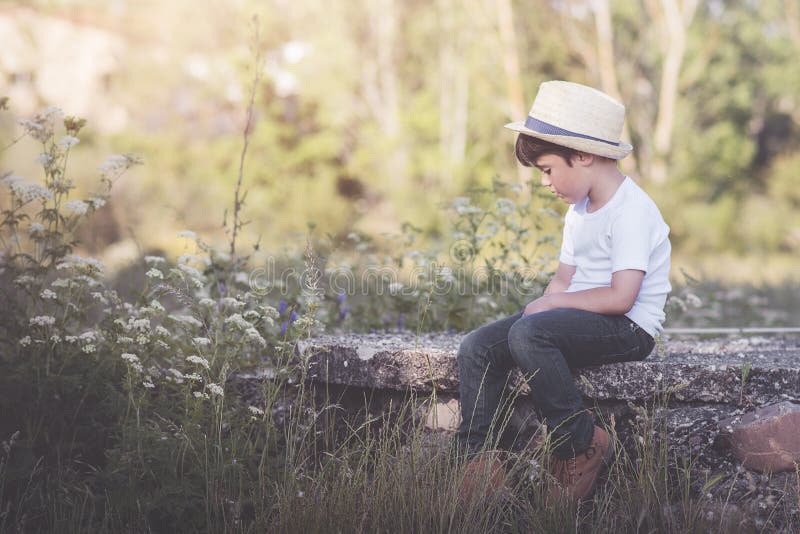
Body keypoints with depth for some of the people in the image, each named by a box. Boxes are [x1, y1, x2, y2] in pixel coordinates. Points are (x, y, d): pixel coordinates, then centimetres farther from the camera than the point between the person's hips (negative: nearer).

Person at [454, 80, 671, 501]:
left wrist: (552, 302, -14)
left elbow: (620, 296, -24)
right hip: (581, 318, 9)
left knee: (528, 333, -33)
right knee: (478, 347, -6)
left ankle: (583, 444, -19)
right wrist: (545, 304, -5)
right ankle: (477, 461, -3)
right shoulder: (579, 211, 16)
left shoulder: (632, 210, -15)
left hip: (628, 327, -9)